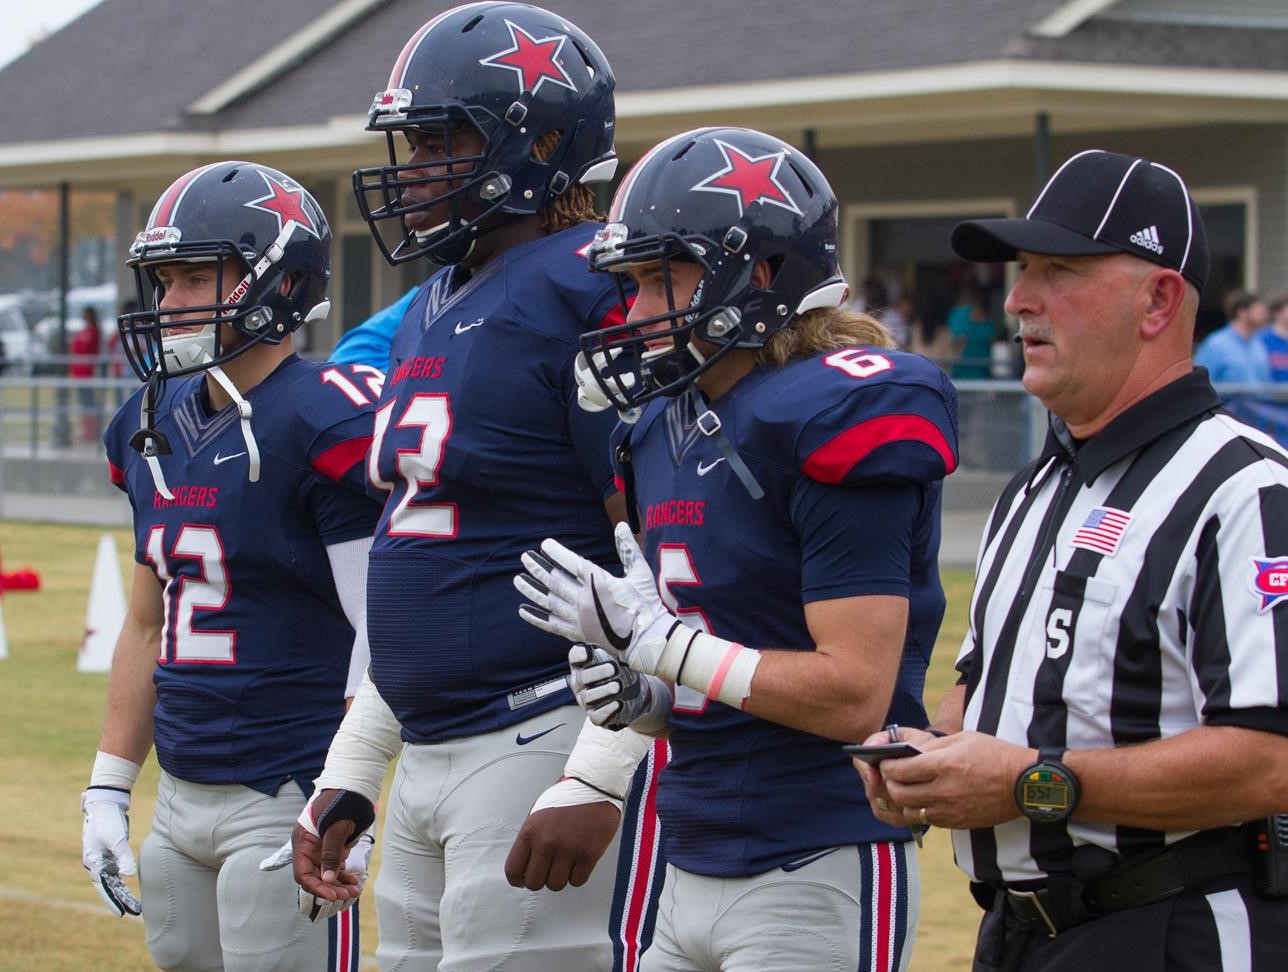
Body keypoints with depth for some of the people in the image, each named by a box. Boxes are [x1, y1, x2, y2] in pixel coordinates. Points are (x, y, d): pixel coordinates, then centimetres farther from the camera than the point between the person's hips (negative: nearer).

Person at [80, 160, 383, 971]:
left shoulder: (326, 427, -14)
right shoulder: (154, 427, 11)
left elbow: (381, 635, -16)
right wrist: (109, 789, 17)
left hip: (286, 802, -8)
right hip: (182, 798, 8)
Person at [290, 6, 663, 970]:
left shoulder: (593, 295, -14)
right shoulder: (430, 313, 16)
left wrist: (597, 779, -23)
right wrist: (349, 775, 19)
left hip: (541, 743, -9)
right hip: (427, 756, 9)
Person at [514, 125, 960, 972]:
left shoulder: (838, 420, -14)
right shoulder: (666, 426, 12)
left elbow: (852, 695, -19)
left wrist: (652, 639, -16)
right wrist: (646, 693, 0)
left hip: (821, 876, -8)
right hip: (694, 867, 8)